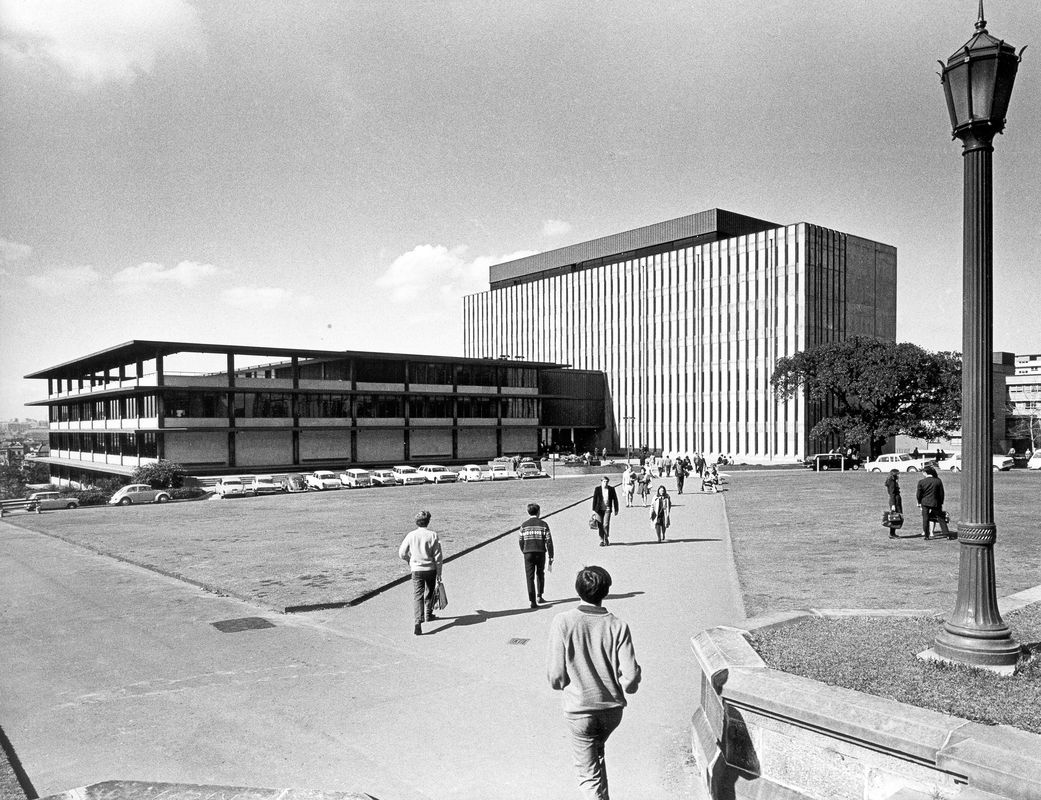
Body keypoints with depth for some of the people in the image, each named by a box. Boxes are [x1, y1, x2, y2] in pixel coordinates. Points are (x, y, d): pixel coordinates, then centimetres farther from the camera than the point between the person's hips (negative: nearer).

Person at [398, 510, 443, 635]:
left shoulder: (411, 535, -4)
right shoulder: (433, 536, -8)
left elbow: (401, 553, 1)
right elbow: (438, 556, -6)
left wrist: (410, 560, 22)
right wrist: (439, 573, 2)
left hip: (416, 570, 0)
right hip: (431, 569, 0)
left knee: (417, 596, -2)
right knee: (430, 592, 22)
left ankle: (418, 622, -18)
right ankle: (428, 614, 40)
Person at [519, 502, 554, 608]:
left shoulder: (524, 525, 1)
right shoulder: (543, 525, -2)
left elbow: (521, 541, 6)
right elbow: (549, 542, -4)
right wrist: (551, 559, 0)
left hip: (528, 553, 0)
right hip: (541, 553, 1)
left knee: (530, 577, 1)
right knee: (540, 575, 23)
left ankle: (532, 601, -9)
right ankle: (539, 596, 29)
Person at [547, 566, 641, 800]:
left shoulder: (562, 623, -18)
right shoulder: (618, 627, -14)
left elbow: (555, 678, -15)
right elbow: (631, 679, -16)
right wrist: (623, 686, 7)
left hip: (579, 710, -3)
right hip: (612, 708, 3)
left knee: (589, 774, 13)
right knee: (597, 750, 32)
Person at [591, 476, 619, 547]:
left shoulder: (611, 489, 1)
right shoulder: (597, 489, -2)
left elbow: (615, 499, 8)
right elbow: (594, 500, 0)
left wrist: (616, 509, 8)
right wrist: (593, 510, -3)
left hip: (607, 509, 0)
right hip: (599, 510, 1)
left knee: (606, 524, -11)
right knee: (600, 525, 2)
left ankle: (606, 538, 12)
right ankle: (601, 540, 14)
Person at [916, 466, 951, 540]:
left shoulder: (921, 482, -10)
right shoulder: (938, 481, -8)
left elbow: (918, 494, -4)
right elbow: (941, 494, 0)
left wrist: (919, 502, 12)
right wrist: (941, 503, 11)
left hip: (925, 503, 0)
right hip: (935, 503, 1)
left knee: (925, 519, 8)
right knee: (941, 519, 9)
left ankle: (926, 535, 9)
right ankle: (947, 534, 10)